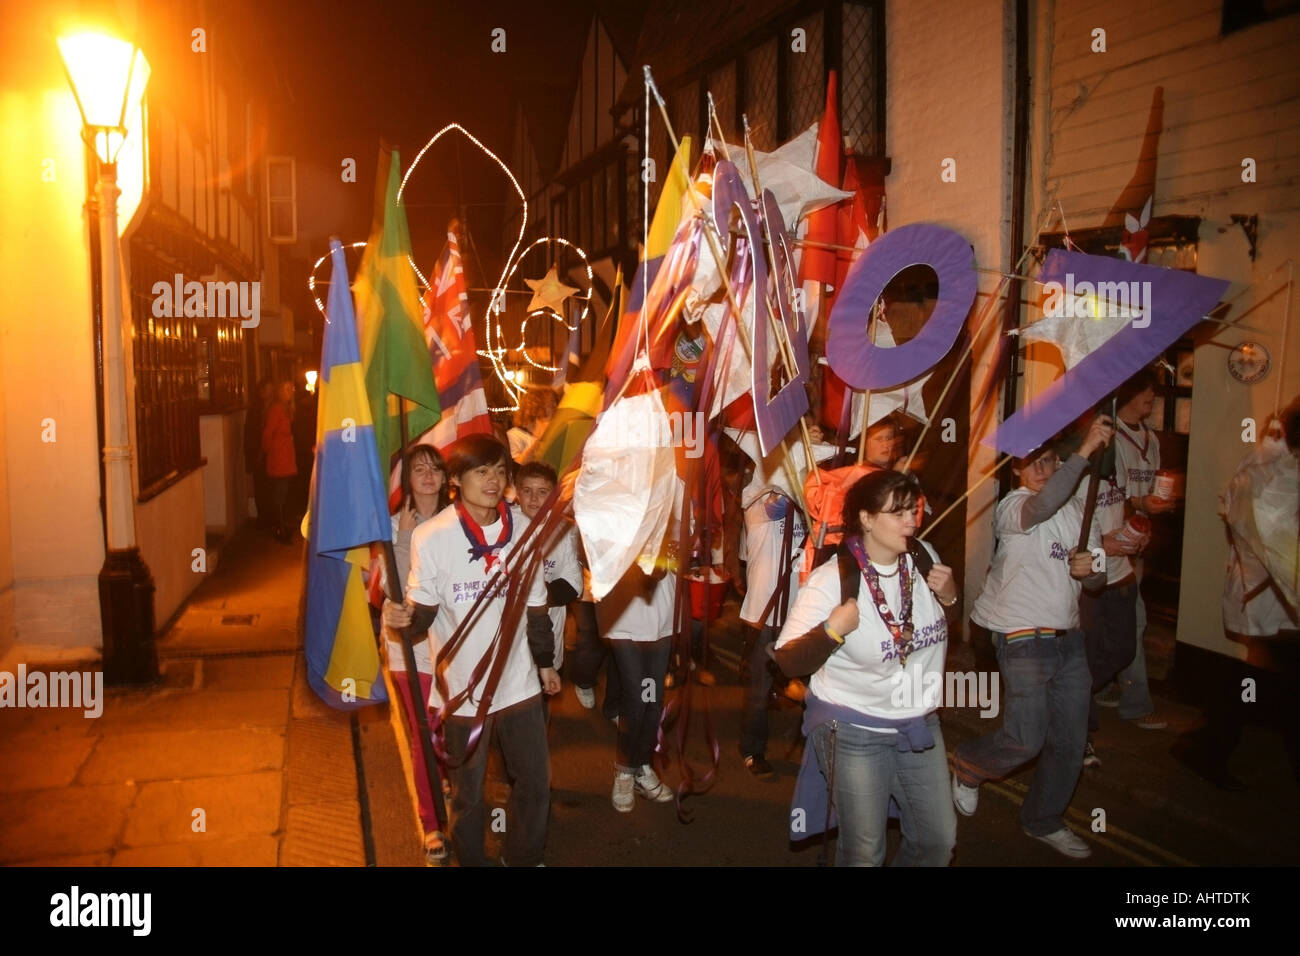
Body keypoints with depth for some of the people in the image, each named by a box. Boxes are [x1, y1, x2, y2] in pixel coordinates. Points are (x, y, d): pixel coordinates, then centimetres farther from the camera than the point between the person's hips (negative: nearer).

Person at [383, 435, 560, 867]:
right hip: (461, 688, -3)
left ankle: (524, 858, 40)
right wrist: (404, 617, -32)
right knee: (468, 794, 12)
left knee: (535, 782, 15)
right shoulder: (430, 537, -14)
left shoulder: (523, 527, -4)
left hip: (519, 681, 3)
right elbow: (424, 612, -9)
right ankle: (472, 860, 38)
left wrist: (545, 661, 17)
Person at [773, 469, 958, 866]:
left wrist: (950, 597, -7)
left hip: (920, 725, 5)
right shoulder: (830, 580, -18)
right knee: (864, 853, 5)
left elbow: (951, 628, 14)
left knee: (939, 840, 15)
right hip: (855, 732, -5)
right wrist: (832, 631, -32)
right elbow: (787, 662, -16)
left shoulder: (924, 558, -3)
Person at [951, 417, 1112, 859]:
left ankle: (1044, 821, 30)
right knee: (1025, 739, -10)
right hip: (1024, 638, -7)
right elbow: (1042, 506, -34)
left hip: (1069, 637, 7)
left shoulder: (1079, 510, 12)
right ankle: (967, 765, 21)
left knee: (1071, 740, 10)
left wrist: (1091, 568, -9)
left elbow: (1098, 579, 16)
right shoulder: (1013, 506, -9)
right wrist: (1085, 449, -38)